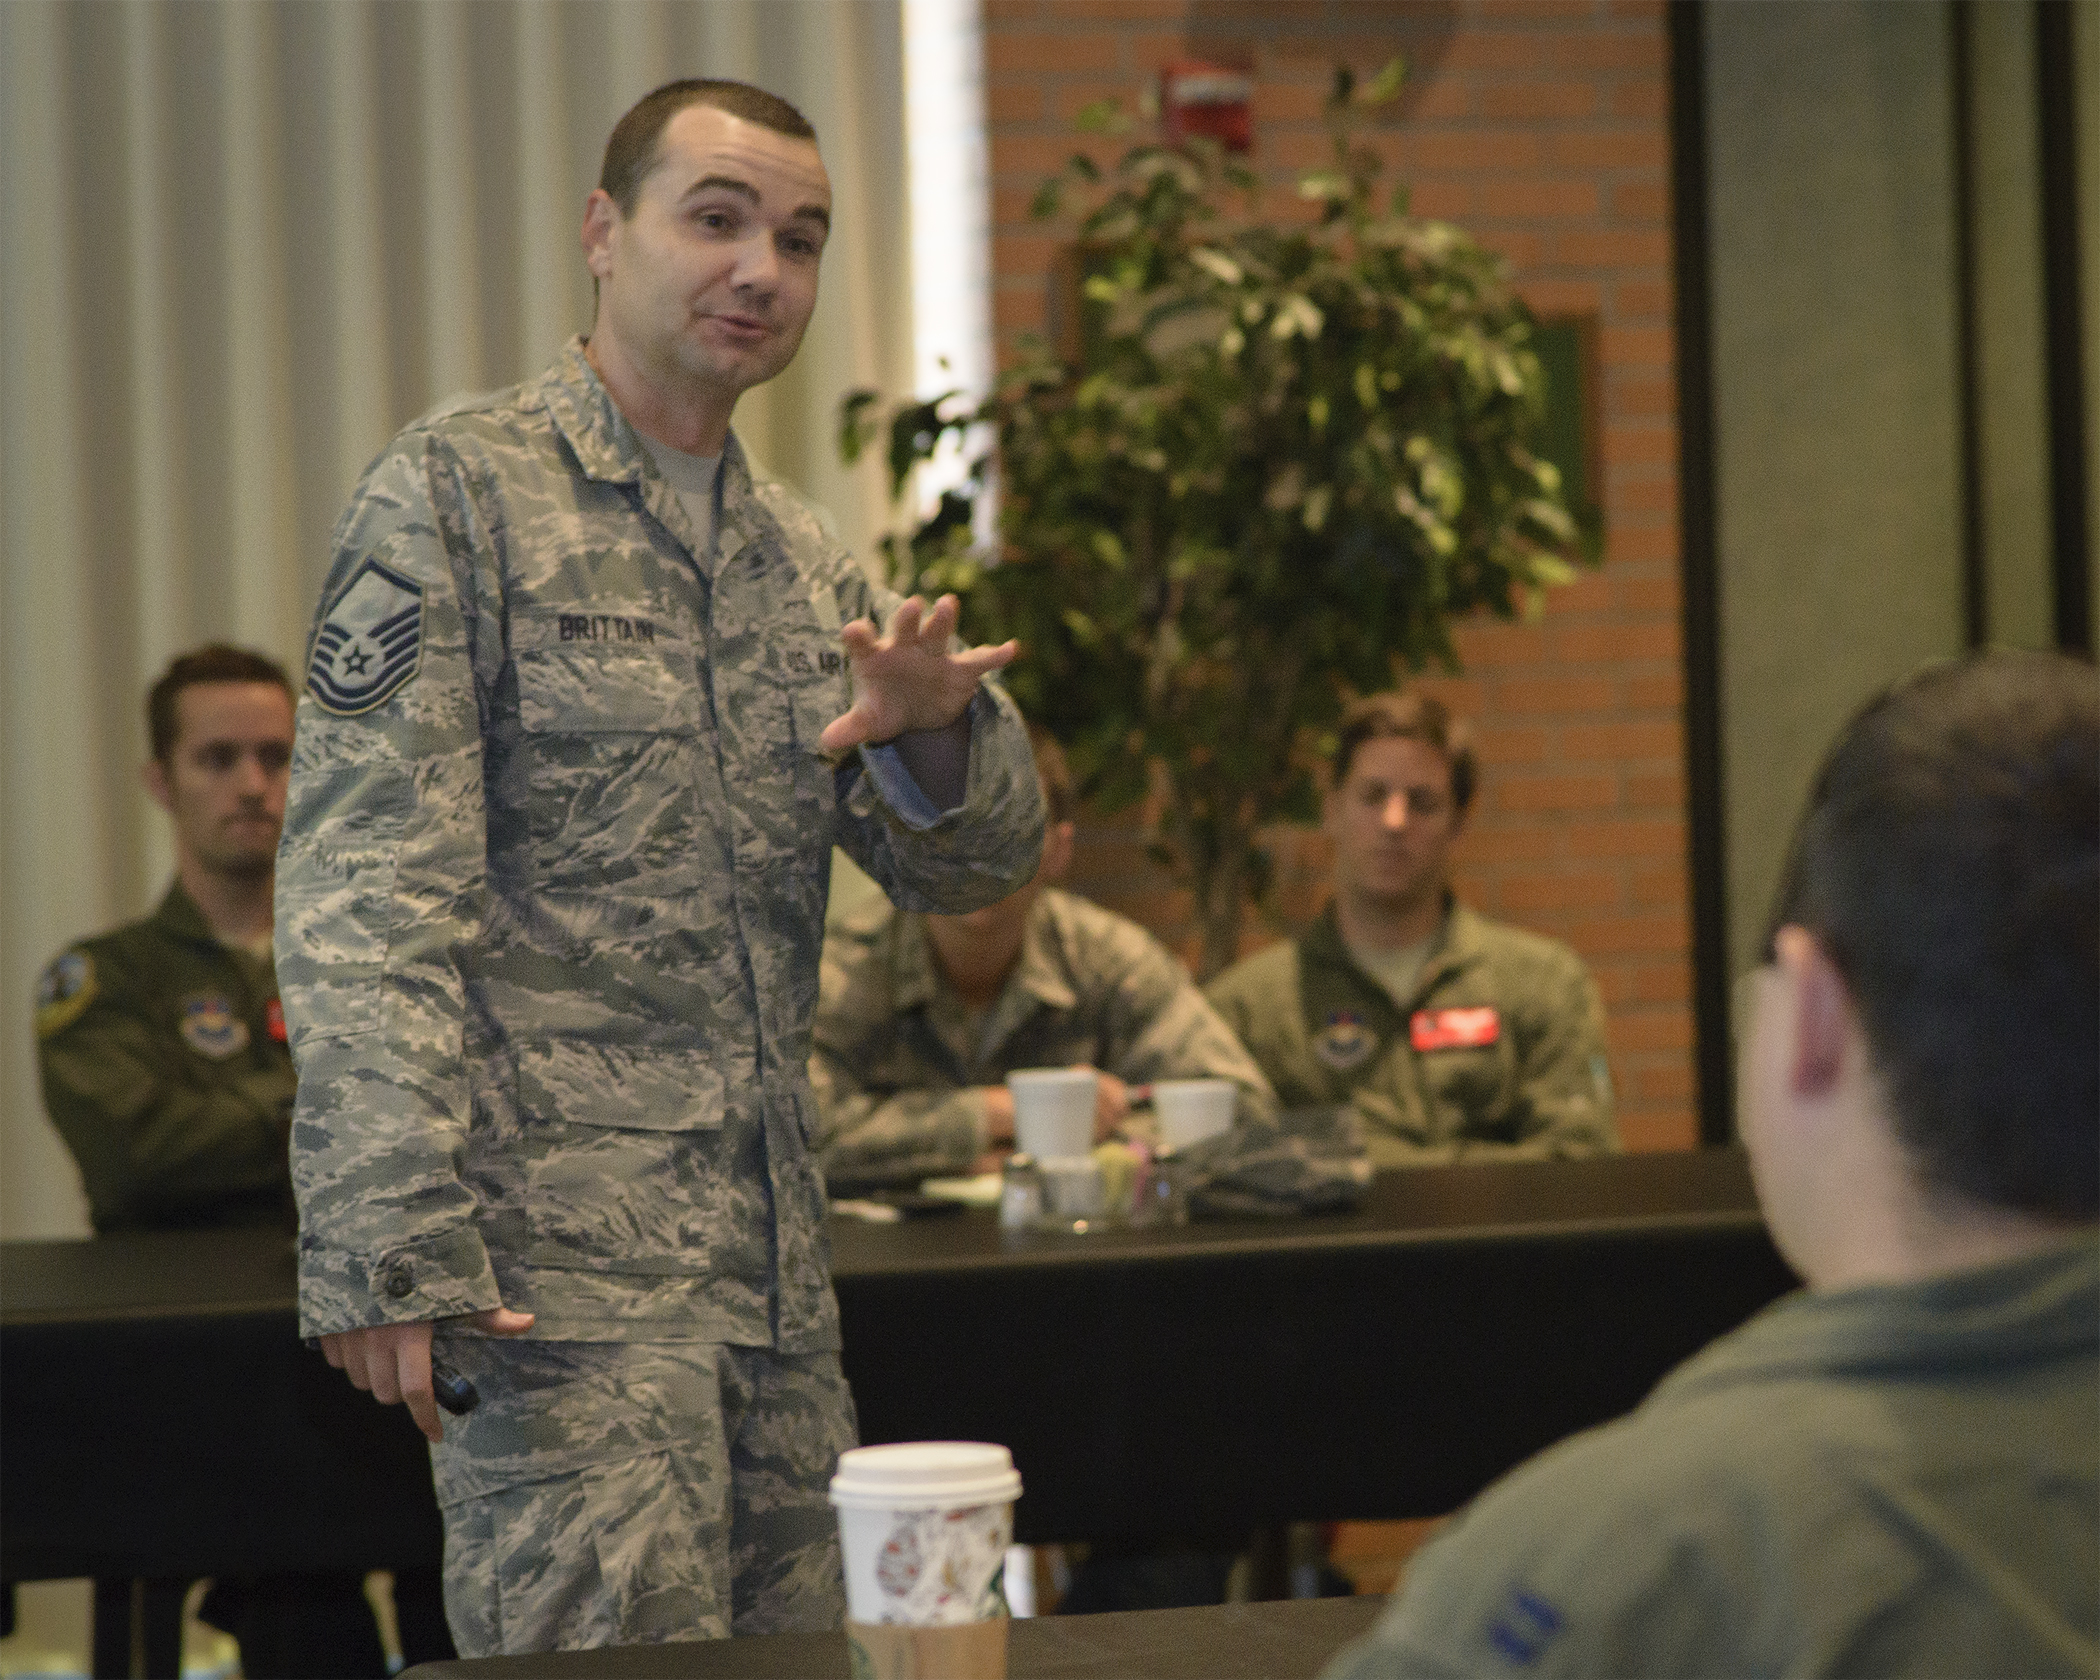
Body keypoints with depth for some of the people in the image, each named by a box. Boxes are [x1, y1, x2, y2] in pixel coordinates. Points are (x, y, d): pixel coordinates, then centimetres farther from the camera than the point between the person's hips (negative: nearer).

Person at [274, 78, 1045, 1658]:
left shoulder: (805, 556, 18)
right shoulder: (459, 494, -4)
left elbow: (971, 862, 14)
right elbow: (363, 899, -12)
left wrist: (938, 726, -10)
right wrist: (392, 1245, -21)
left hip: (775, 1258, 8)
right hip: (562, 1255, -7)